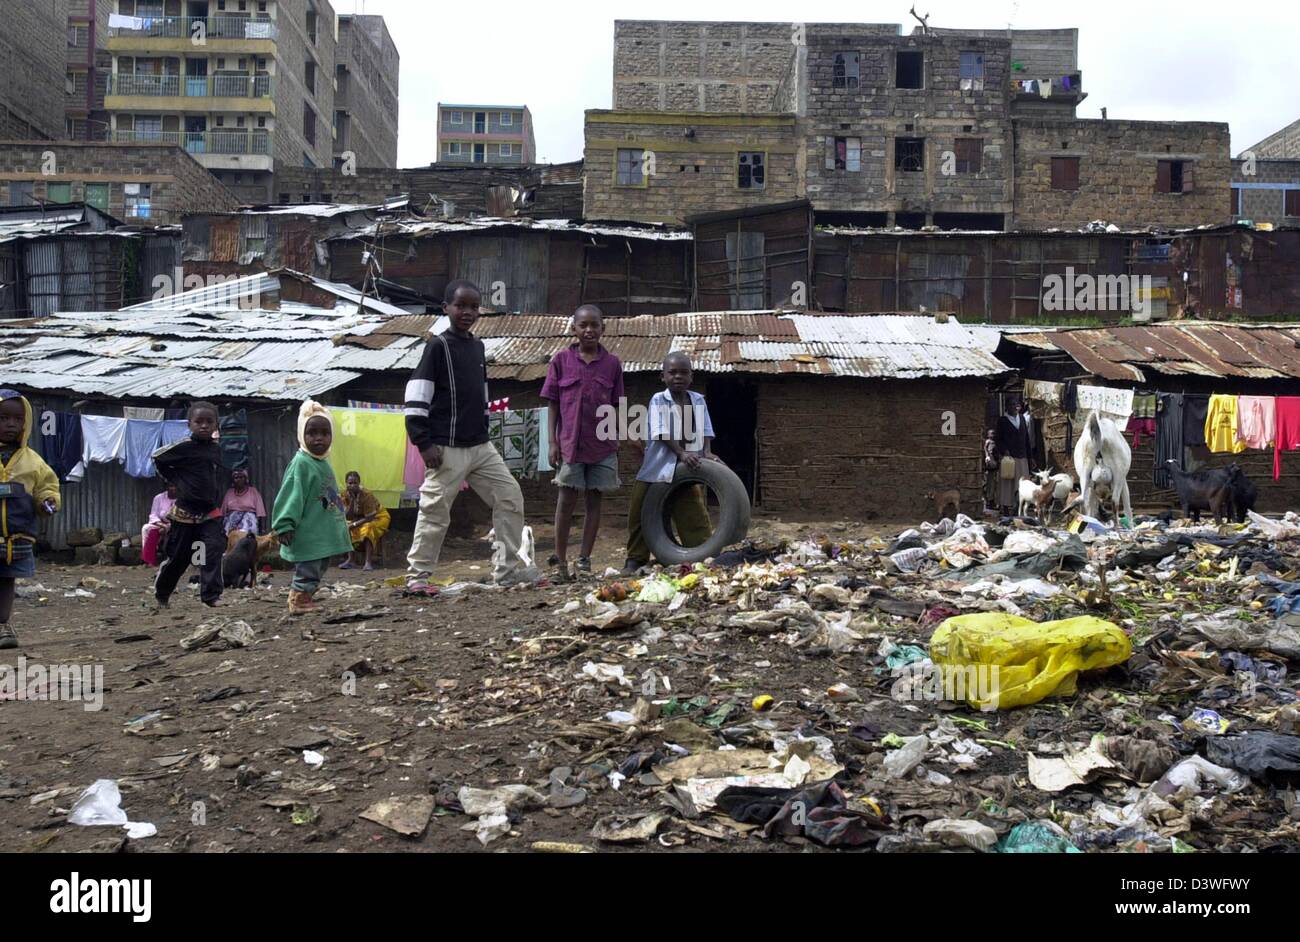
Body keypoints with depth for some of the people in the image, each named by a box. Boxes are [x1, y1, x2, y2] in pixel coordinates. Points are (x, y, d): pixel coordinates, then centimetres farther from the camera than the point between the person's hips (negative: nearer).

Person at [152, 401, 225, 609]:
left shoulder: (216, 449, 4)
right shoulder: (183, 447, -10)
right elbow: (158, 457, 0)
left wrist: (216, 502, 10)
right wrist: (175, 480, -1)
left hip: (210, 513, 3)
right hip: (185, 512, -3)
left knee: (214, 553, -14)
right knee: (177, 557, 9)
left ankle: (211, 596, -14)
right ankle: (160, 595, 30)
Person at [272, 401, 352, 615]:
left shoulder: (323, 463, 12)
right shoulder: (300, 463, -16)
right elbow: (291, 496, -21)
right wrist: (284, 525, -26)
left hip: (324, 534, 10)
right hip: (308, 535, -10)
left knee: (317, 570, 18)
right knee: (307, 572, -5)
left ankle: (304, 600, 29)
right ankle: (300, 602, 3)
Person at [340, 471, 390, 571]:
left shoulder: (366, 495, -29)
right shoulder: (346, 495, -13)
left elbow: (369, 517, -26)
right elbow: (348, 516, -17)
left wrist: (355, 524, -29)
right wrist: (352, 500, -28)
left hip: (378, 517, -6)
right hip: (359, 519, 6)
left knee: (368, 529, -35)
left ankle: (369, 562, -35)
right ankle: (351, 559, -15)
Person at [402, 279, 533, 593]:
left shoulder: (477, 346, 14)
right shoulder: (438, 346, -7)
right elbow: (416, 397, -12)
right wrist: (424, 443, -15)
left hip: (481, 446, 7)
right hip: (448, 449, -7)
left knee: (511, 497, 5)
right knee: (435, 511, -2)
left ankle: (507, 568, 13)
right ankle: (417, 575, 12)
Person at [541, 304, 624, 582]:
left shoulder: (612, 363, 5)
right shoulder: (561, 359, 1)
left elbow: (615, 407, 9)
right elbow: (553, 403, 2)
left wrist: (615, 443, 6)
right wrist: (553, 442, -3)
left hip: (602, 445, 2)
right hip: (570, 442, -2)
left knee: (593, 500, 5)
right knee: (566, 500, 0)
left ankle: (584, 558, 12)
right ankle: (560, 563, 6)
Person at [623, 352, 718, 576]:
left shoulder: (698, 400, 5)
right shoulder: (658, 400, -7)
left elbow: (705, 430, 5)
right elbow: (662, 433, -17)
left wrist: (707, 452, -14)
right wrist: (682, 453, -28)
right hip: (657, 469, -3)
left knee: (696, 516, 3)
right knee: (642, 516, 2)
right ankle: (635, 559, 12)